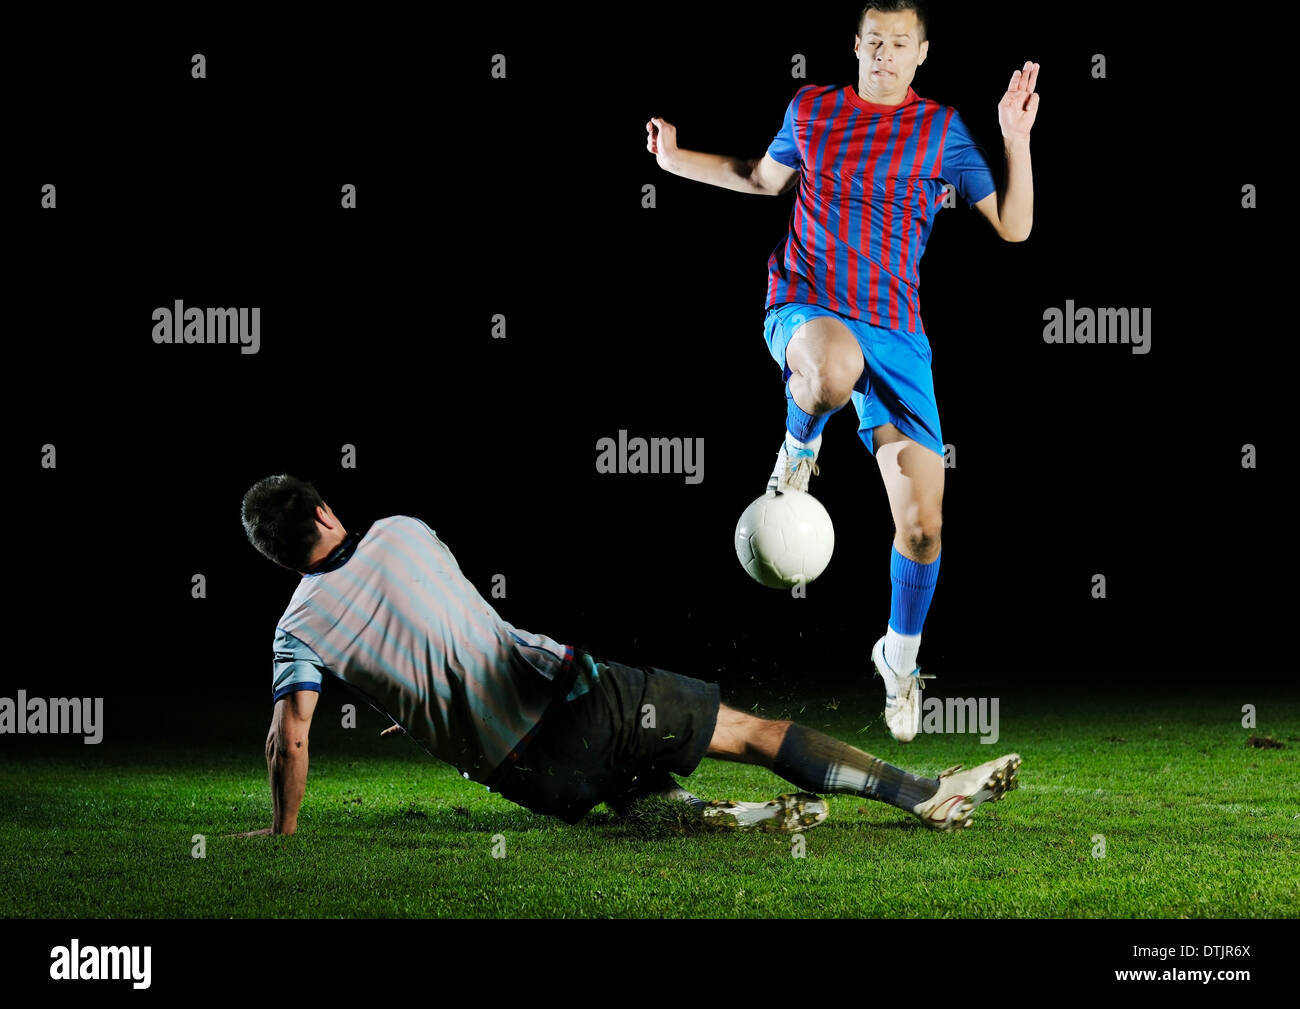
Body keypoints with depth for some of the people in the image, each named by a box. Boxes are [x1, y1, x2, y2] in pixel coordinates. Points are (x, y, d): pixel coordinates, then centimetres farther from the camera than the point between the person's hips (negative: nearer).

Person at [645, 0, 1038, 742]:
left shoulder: (942, 130, 4)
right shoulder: (810, 110, 8)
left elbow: (1013, 227, 2)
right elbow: (765, 178, 28)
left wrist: (1017, 141, -10)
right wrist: (676, 159, 22)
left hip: (896, 332, 1)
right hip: (804, 311, -1)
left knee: (923, 524, -6)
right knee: (835, 367, -44)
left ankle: (900, 657, 21)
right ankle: (801, 443, -7)